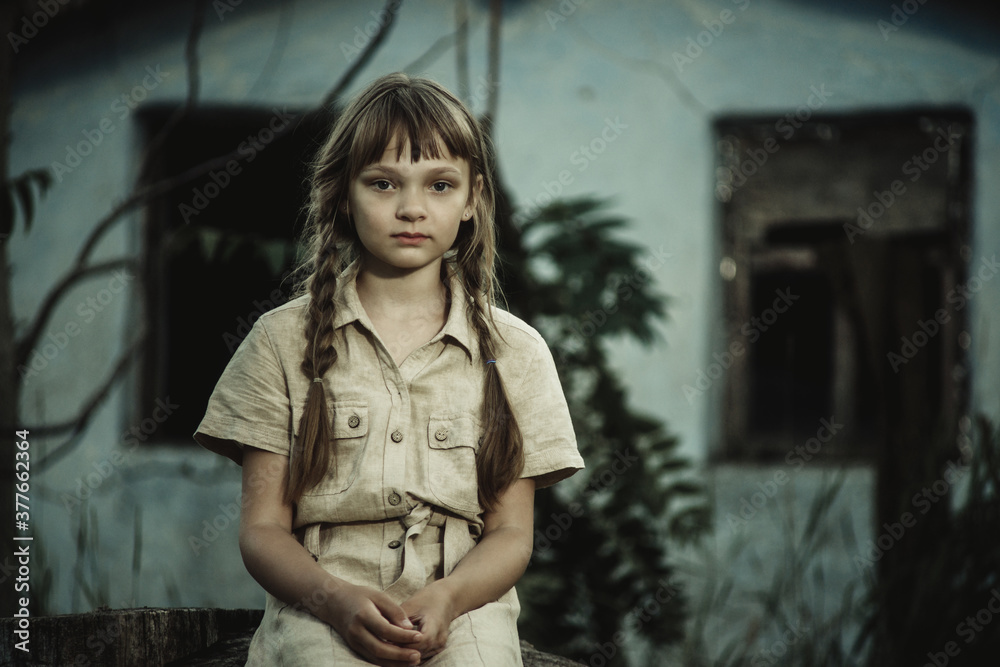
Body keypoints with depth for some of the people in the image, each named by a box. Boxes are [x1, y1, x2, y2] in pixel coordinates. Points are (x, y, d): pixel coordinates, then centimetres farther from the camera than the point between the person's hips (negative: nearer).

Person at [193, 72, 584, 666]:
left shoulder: (514, 350, 13)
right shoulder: (285, 340, 10)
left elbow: (511, 533, 8)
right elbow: (263, 529, 5)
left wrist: (446, 596, -15)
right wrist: (336, 598, -17)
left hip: (464, 606, 1)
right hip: (321, 609, -1)